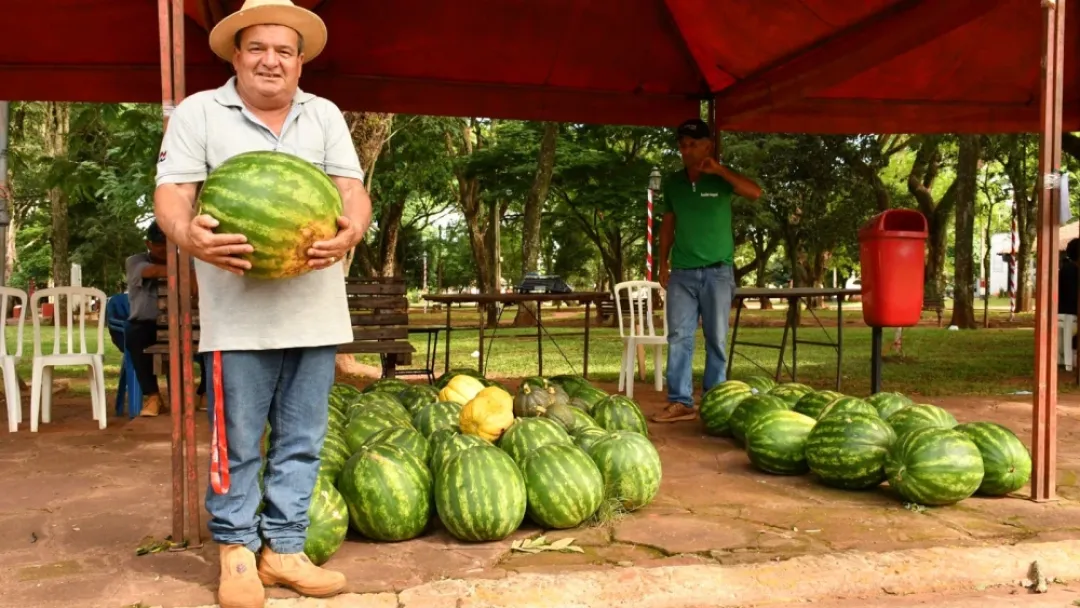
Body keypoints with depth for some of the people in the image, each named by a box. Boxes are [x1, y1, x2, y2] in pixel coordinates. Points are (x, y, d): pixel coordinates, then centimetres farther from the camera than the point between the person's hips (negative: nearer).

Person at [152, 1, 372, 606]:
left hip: (315, 305, 3)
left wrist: (352, 231, -19)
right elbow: (172, 191, -2)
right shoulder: (198, 112, 6)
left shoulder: (326, 116, 14)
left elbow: (353, 190, 5)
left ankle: (283, 548, 19)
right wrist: (189, 234, -26)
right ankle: (237, 550, 19)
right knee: (239, 441, 2)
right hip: (239, 311, -3)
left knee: (302, 440, 7)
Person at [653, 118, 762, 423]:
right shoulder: (672, 183, 10)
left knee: (716, 339, 2)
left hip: (717, 271, -2)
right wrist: (663, 264, 10)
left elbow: (755, 192, -17)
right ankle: (680, 402, 1)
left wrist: (720, 170, -23)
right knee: (678, 337, -3)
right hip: (682, 272, 2)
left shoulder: (721, 179, 1)